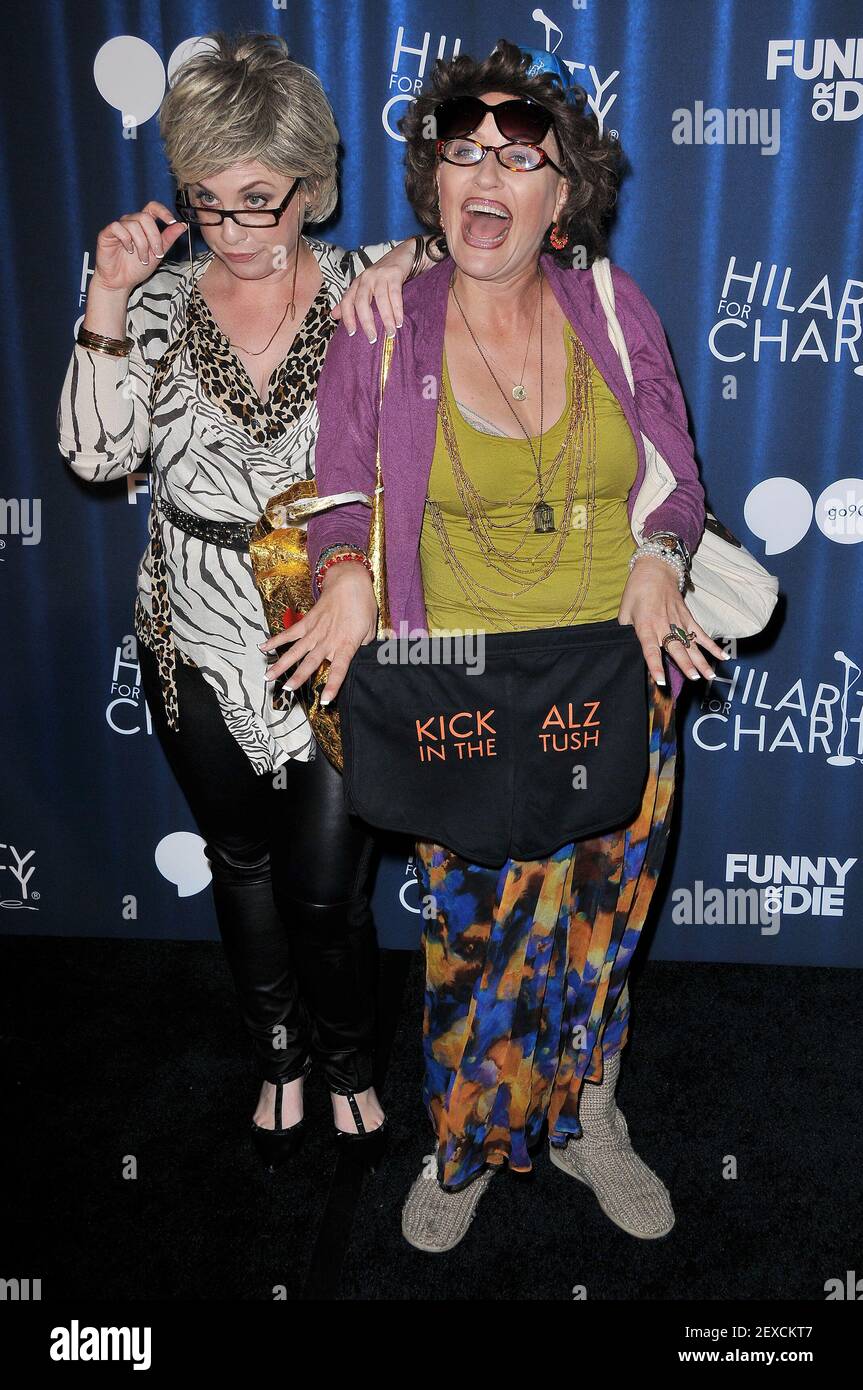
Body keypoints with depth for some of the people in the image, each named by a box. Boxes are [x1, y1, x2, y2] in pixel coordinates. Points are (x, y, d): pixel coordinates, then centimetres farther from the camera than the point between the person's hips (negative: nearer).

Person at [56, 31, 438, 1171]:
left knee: (327, 887, 4)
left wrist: (408, 264, -20)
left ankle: (349, 1061, 36)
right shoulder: (162, 301, 1)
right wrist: (108, 297, -17)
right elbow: (97, 452, -8)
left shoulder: (363, 286, -4)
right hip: (201, 654, 3)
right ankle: (280, 1056, 44)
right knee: (241, 866, 18)